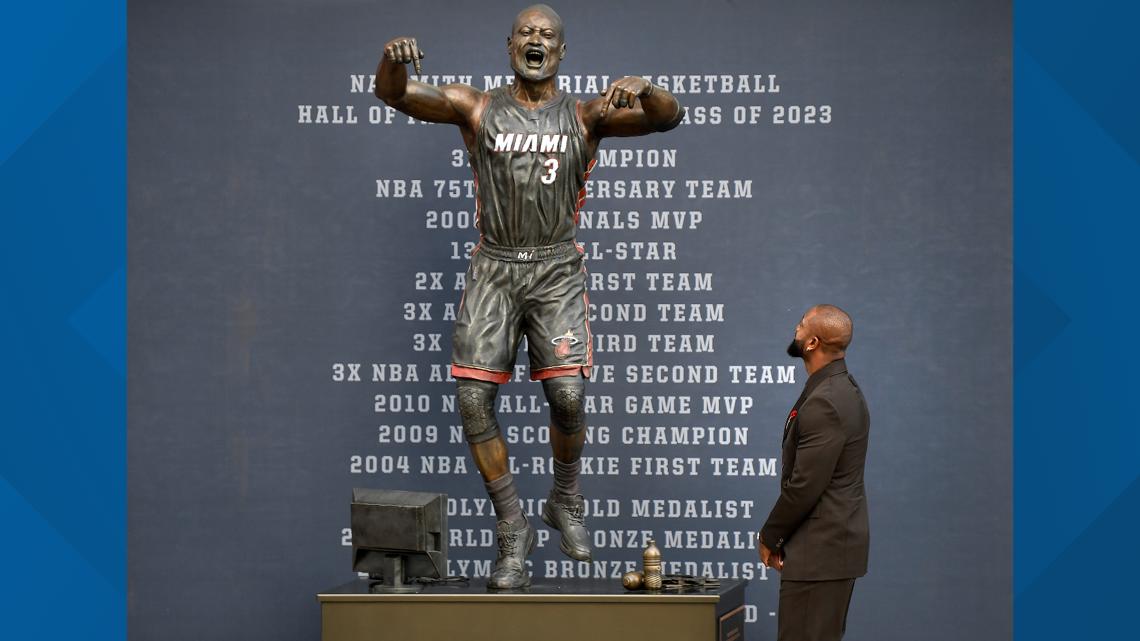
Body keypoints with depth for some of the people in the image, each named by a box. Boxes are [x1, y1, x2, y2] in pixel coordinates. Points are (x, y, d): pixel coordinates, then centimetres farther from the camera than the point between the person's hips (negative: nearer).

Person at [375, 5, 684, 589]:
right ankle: (513, 528, 5)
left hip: (556, 270, -1)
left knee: (567, 395, -13)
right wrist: (394, 60, -29)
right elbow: (393, 95, -5)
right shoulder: (477, 109, 6)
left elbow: (669, 117, -8)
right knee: (473, 397, -9)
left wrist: (641, 90, -31)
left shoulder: (585, 117, 4)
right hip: (493, 269, 1)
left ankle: (565, 501, 17)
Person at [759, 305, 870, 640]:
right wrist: (780, 534, 15)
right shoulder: (842, 389, 12)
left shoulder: (824, 403, -21)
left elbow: (804, 486, -21)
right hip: (835, 540, 10)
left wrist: (769, 537, -8)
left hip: (819, 549, -10)